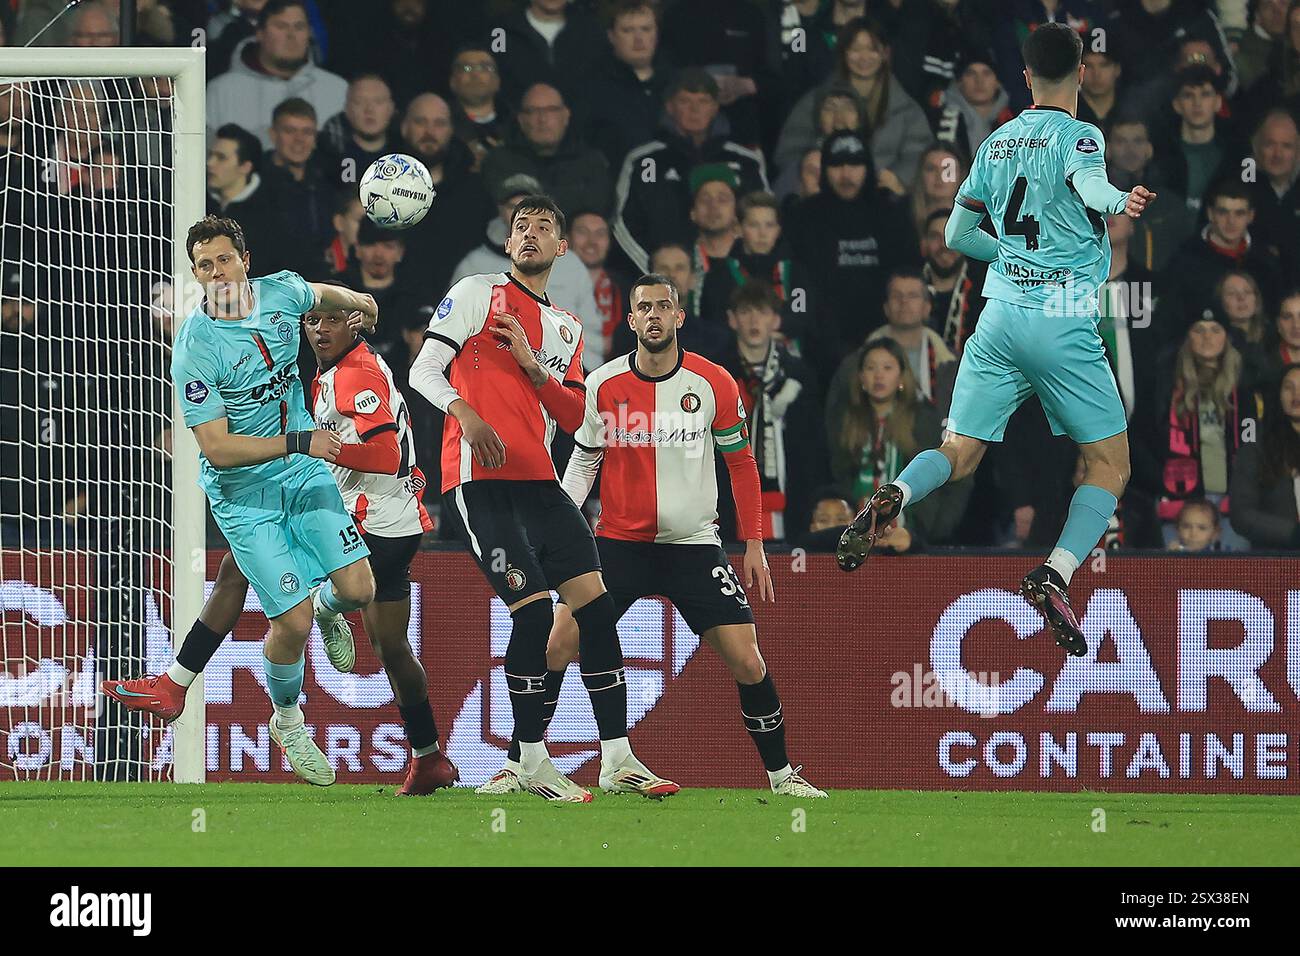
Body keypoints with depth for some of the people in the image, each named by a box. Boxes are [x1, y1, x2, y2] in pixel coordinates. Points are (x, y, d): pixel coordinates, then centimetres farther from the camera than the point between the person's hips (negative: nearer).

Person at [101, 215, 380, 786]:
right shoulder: (195, 348, -22)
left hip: (304, 471, 5)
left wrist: (360, 303, 39)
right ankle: (287, 721, 20)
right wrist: (297, 442, -28)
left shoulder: (281, 292, -6)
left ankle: (326, 607, 31)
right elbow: (216, 447, -24)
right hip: (243, 493, -5)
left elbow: (323, 295, 21)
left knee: (357, 589, -8)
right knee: (292, 620, -9)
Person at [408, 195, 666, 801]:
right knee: (534, 609, -17)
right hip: (480, 479, -6)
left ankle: (617, 760, 0)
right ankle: (532, 763, -7)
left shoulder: (567, 329, 22)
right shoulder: (477, 294, 6)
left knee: (595, 604, -4)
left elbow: (573, 417, 13)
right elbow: (424, 371, -1)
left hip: (538, 481, 6)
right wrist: (468, 416, -19)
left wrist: (533, 365, -3)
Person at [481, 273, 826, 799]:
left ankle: (781, 774, 8)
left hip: (694, 546, -1)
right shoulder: (603, 385, -3)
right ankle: (518, 764, 2)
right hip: (618, 540, 1)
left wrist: (754, 544, 2)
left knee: (746, 661, -9)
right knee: (558, 646, -11)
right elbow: (583, 460, 9)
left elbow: (741, 462, 4)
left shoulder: (714, 384, -5)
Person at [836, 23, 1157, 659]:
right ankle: (1055, 575, -17)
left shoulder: (996, 143, 14)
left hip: (999, 317, 5)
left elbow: (958, 235, 23)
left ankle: (893, 498, -23)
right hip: (1065, 323, -5)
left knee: (959, 455, 10)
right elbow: (1088, 181, -28)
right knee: (1111, 465, 6)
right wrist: (1119, 201, -49)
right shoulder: (1077, 136, -3)